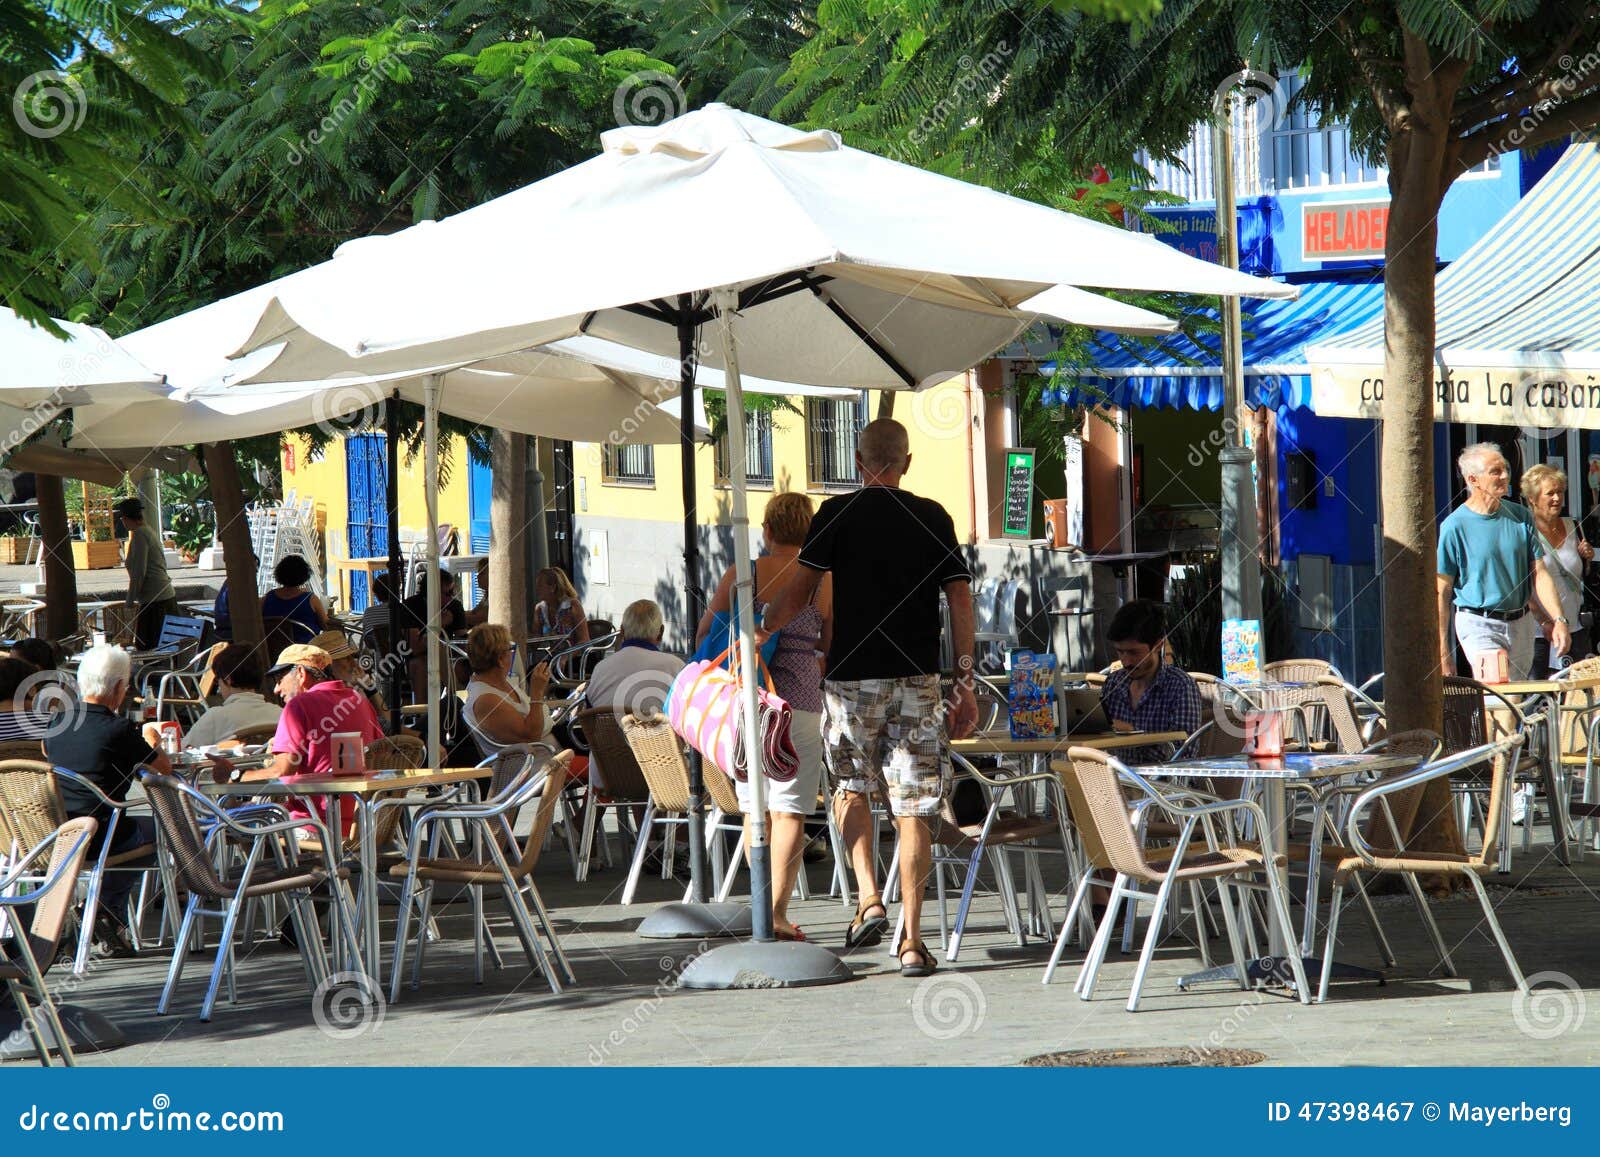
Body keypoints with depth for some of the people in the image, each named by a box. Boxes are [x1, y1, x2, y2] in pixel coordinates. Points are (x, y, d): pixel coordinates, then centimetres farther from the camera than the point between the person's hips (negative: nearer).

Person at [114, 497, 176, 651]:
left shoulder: (139, 535, -13)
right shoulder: (150, 531, 15)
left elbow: (138, 573, -17)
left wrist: (130, 601, -12)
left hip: (154, 601, -10)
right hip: (167, 596, 10)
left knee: (148, 648, -8)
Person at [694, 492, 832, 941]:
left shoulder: (740, 576, 3)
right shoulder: (825, 582, -1)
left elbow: (704, 637, 9)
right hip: (798, 702, -2)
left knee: (755, 808, 13)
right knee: (790, 811, 0)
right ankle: (778, 910, -8)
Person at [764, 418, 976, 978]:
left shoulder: (837, 513, -1)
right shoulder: (934, 518, 5)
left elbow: (799, 592, -4)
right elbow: (960, 600, 2)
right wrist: (966, 683, 6)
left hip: (852, 675, -1)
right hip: (917, 679, 1)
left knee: (853, 786, 19)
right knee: (912, 809, 3)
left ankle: (869, 899, 1)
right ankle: (912, 941, -1)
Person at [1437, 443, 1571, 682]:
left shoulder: (1520, 516, 6)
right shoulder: (1454, 526, -8)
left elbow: (1539, 574, 7)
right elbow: (1441, 592, -6)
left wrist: (1559, 620, -6)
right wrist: (1443, 653, -8)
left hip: (1521, 624, 5)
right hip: (1479, 626, -5)